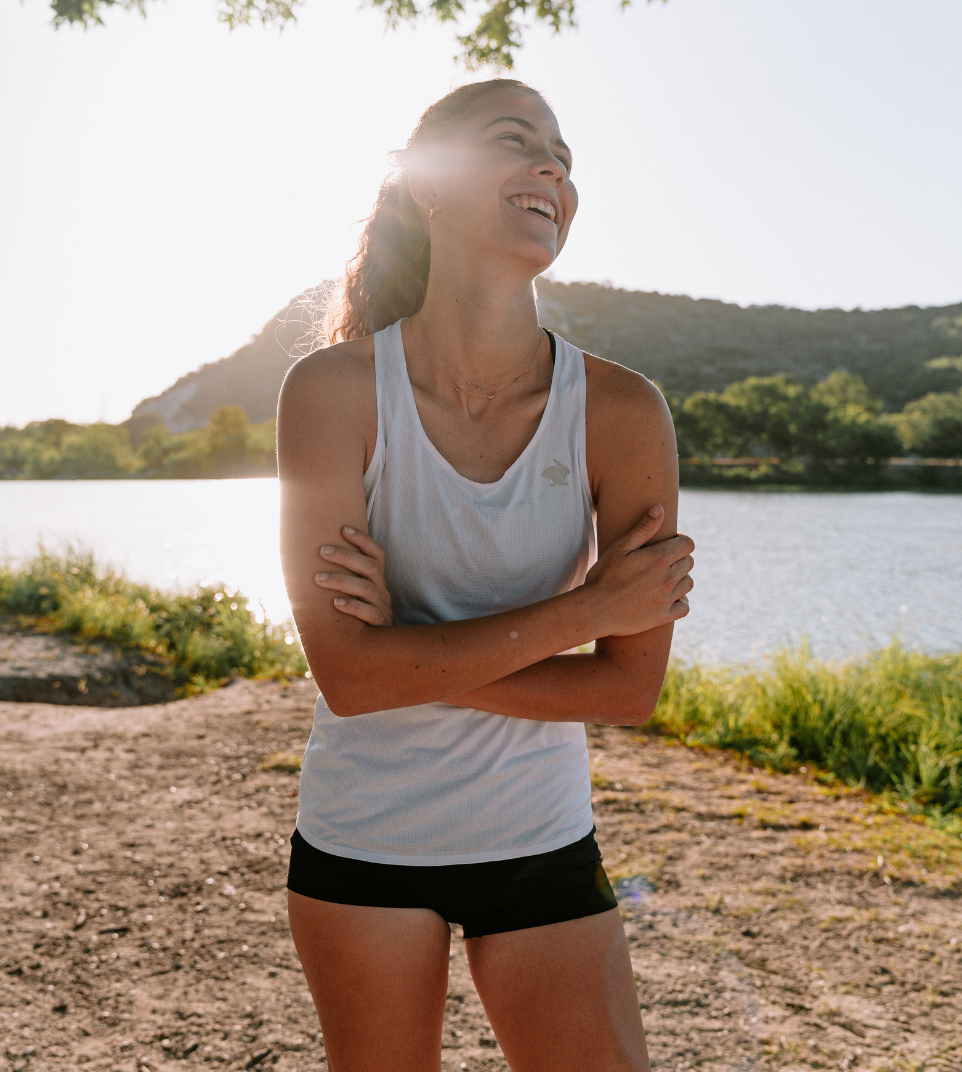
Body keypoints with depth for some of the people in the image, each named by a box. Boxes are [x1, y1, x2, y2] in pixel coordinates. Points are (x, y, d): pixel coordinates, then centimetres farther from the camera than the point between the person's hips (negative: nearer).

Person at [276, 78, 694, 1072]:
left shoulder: (620, 412, -13)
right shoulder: (336, 389, -15)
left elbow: (629, 688, -12)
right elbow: (347, 674, -21)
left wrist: (412, 659, -20)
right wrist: (583, 607, -22)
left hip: (539, 840, 1)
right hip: (360, 841, 0)